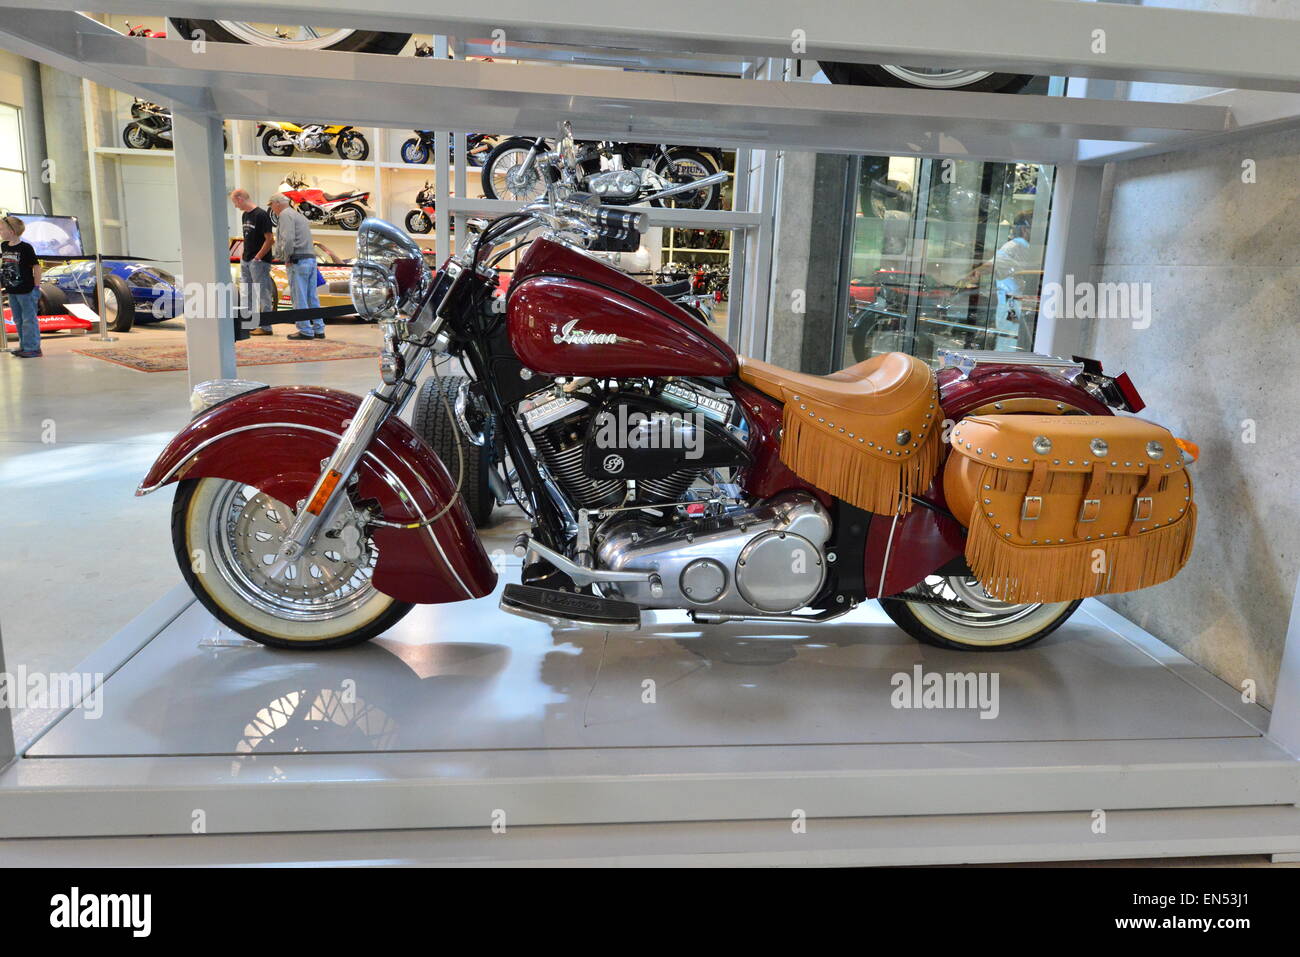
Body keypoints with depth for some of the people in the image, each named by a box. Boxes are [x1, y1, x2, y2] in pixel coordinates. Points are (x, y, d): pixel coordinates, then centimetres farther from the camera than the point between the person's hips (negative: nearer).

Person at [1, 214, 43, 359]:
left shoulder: (26, 248, -12)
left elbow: (36, 267, -11)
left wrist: (36, 287, -12)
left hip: (26, 291, -8)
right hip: (12, 291, 8)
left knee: (29, 320, -3)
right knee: (18, 320, 14)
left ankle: (33, 348, 1)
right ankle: (24, 346, 22)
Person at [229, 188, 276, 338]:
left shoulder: (261, 215, -12)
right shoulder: (245, 215, 14)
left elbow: (270, 239, -15)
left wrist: (257, 257, -14)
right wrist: (244, 255, 11)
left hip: (259, 262, -9)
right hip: (245, 261, 9)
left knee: (263, 295, -4)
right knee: (246, 294, 12)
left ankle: (265, 327, 0)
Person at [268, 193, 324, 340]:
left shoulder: (285, 214, -6)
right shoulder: (299, 215, 24)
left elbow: (288, 239, -19)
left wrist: (287, 259, -8)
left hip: (298, 261, -9)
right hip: (311, 259, 9)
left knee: (299, 298, -5)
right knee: (312, 297, 10)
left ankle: (305, 331, -4)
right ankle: (318, 329, 12)